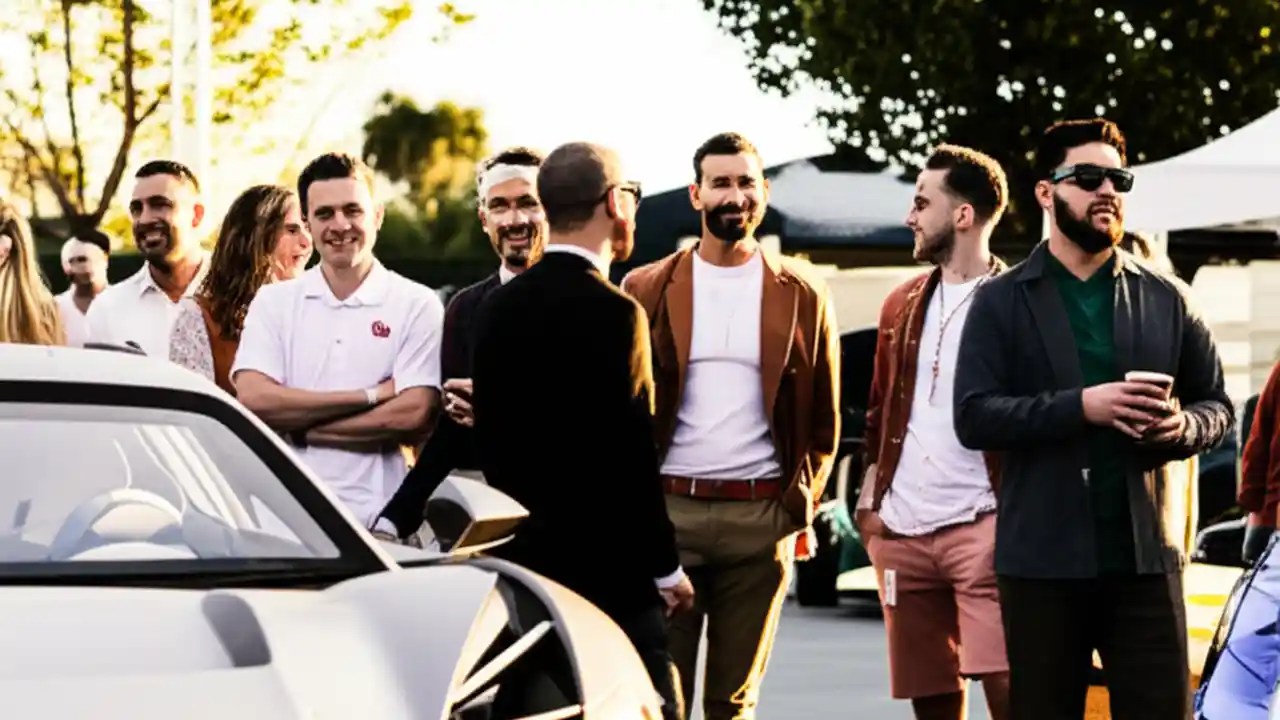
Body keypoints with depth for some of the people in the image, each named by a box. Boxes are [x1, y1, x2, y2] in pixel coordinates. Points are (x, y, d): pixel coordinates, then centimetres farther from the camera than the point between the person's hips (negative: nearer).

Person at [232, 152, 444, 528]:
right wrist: (370, 396, -7)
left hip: (378, 519, -1)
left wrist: (298, 426, -5)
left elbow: (414, 416, -8)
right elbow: (253, 399, -4)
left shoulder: (417, 305, 3)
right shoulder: (273, 302, 10)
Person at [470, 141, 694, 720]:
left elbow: (488, 439, 12)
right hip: (607, 565, -8)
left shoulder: (499, 308, 8)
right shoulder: (612, 313, -15)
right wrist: (665, 568, -7)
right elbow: (630, 457, -16)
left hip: (521, 561, 8)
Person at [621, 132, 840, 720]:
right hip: (666, 510, 0)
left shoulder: (803, 296, 6)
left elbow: (822, 420, 11)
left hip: (762, 516, 0)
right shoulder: (645, 290, 5)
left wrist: (801, 506, 4)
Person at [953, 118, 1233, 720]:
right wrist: (1082, 405, -18)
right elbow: (974, 417, -7)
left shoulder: (1165, 297, 11)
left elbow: (1216, 404, 14)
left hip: (1146, 554, 2)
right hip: (1043, 557, -1)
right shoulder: (1001, 302, 3)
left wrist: (1182, 425, -10)